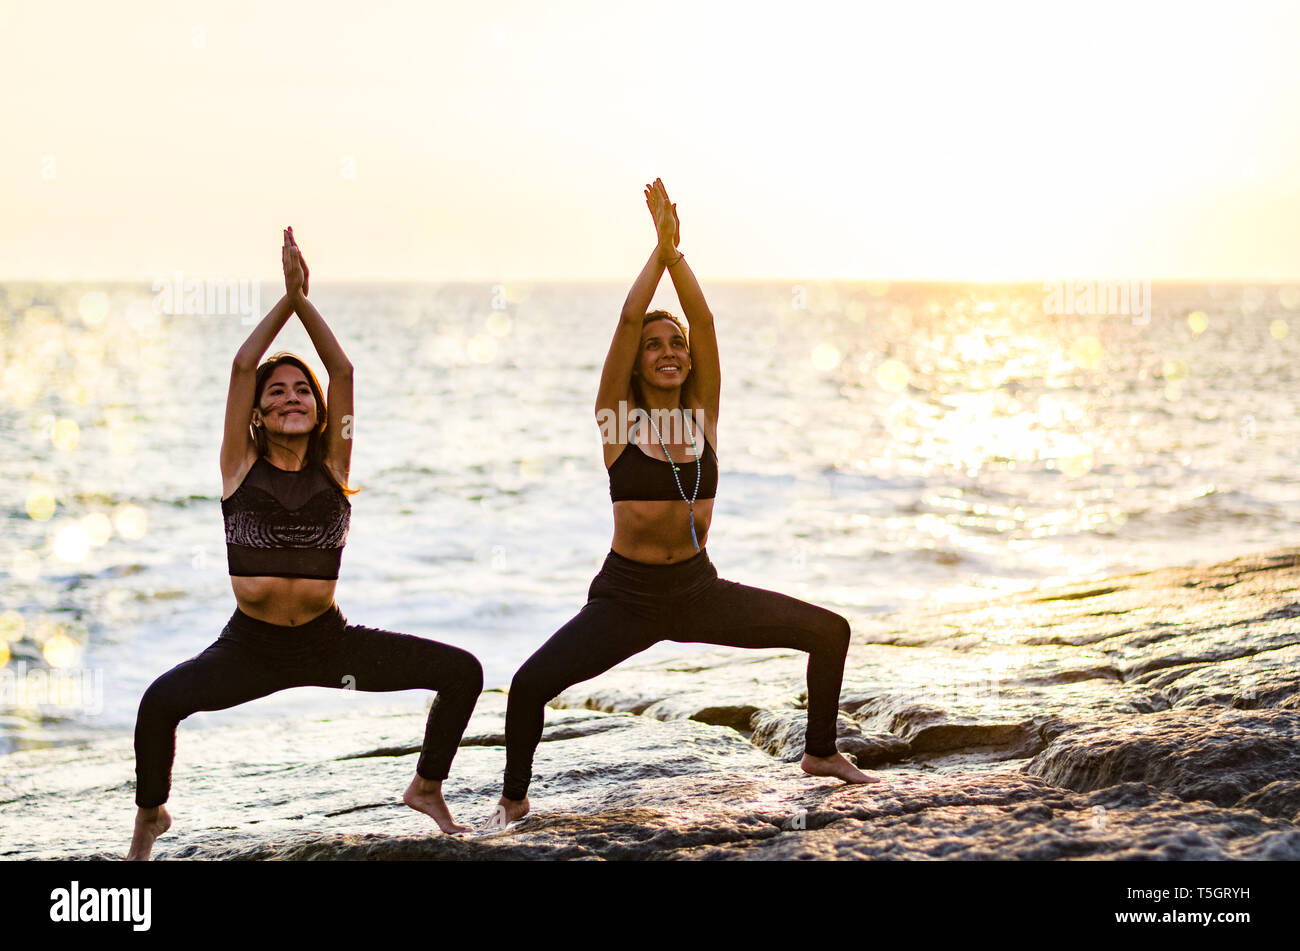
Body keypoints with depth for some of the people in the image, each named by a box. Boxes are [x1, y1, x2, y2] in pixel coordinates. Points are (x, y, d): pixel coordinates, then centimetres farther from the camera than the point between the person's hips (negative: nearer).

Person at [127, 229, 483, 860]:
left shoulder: (332, 466, 4)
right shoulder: (242, 467, 1)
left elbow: (342, 370, -2)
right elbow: (243, 365, -6)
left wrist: (304, 301, -6)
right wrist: (288, 297, -4)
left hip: (328, 641, 2)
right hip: (251, 644, -2)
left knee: (462, 672, -9)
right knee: (161, 700, -29)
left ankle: (426, 789, 15)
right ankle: (150, 814, 2)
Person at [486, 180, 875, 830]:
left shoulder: (702, 413, 2)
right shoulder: (619, 418, -6)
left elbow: (704, 321, -8)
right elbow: (629, 319, -15)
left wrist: (675, 250, -10)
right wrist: (661, 246, -11)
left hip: (698, 589, 4)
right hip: (627, 596, -4)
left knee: (829, 632, -1)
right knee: (530, 684, -22)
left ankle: (820, 753, 22)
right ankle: (514, 798, 5)